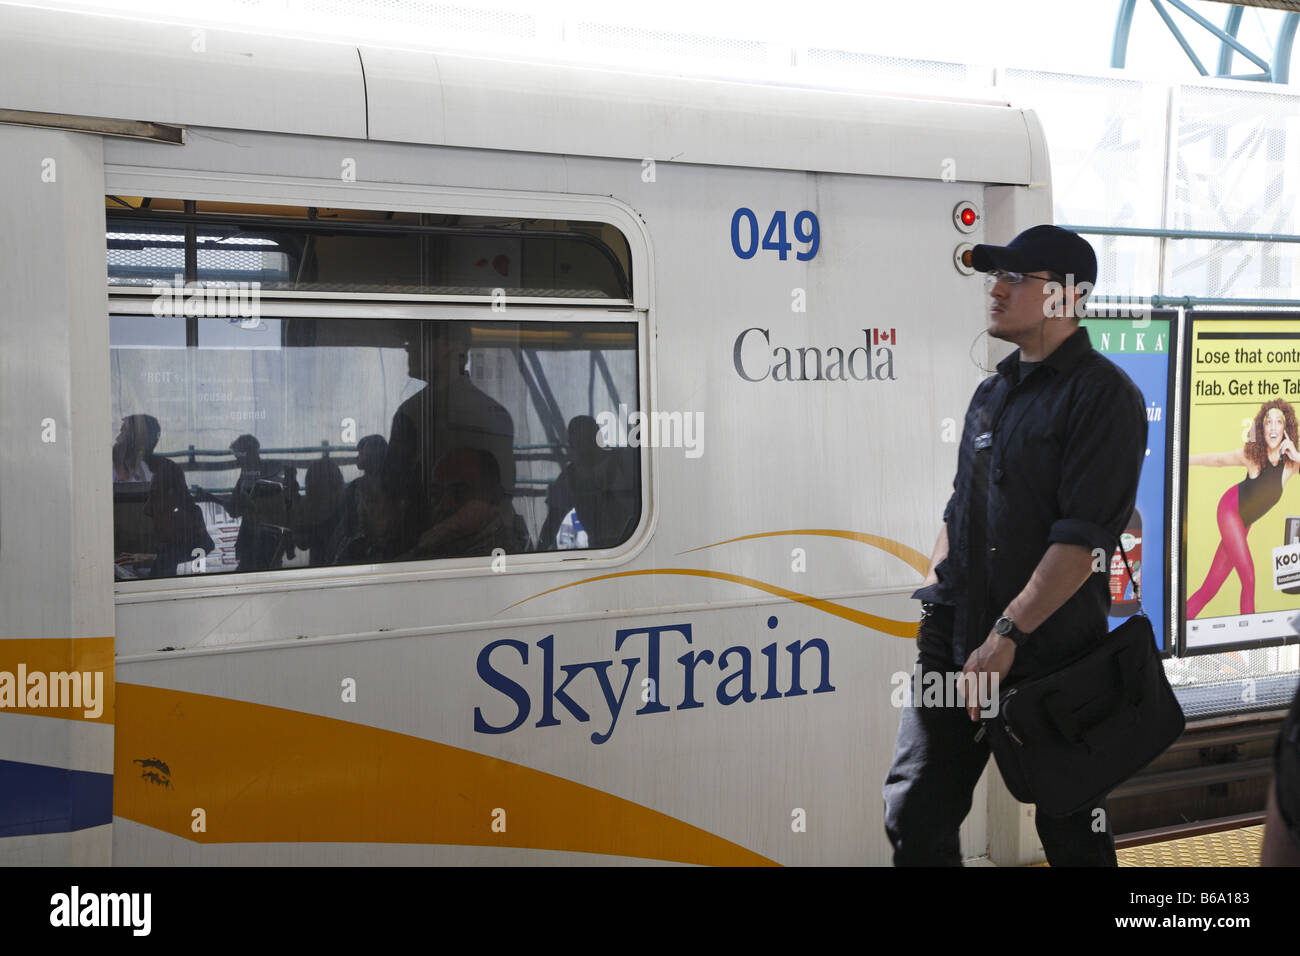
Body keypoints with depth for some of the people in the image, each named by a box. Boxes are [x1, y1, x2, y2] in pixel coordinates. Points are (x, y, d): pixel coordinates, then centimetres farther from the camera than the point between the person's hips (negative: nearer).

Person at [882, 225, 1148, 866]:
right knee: (915, 814, 5)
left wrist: (1007, 635, -20)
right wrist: (933, 592, 9)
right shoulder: (993, 391, 15)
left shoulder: (1102, 395, -9)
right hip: (956, 644, 7)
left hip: (1053, 652, -6)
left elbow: (1085, 536, -18)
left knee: (1069, 826, 9)